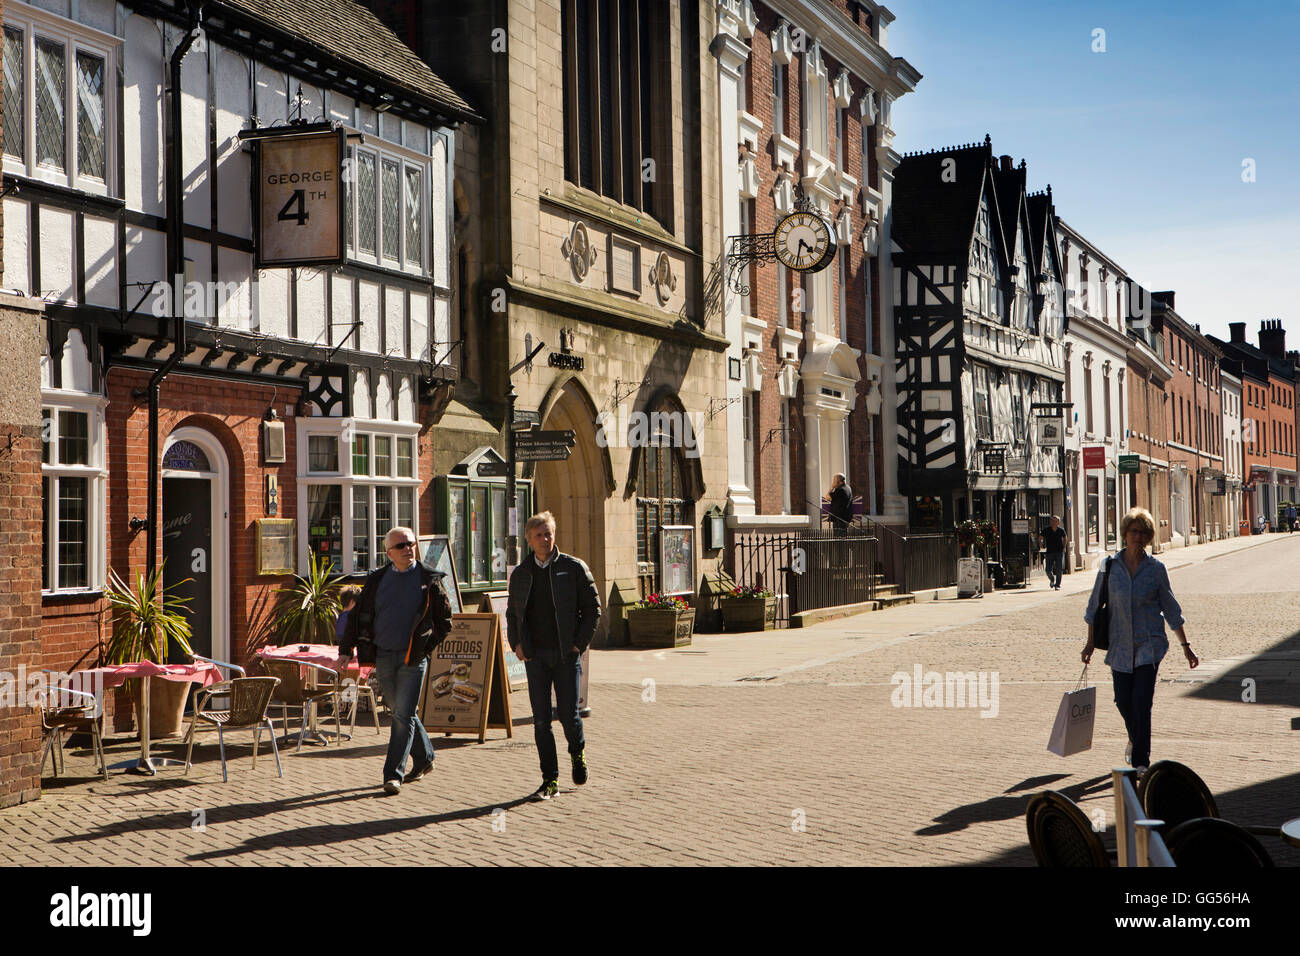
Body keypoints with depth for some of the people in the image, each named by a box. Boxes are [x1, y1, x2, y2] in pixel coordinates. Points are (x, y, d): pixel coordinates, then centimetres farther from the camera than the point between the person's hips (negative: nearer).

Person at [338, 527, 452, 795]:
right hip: (383, 656, 4)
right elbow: (357, 616, 11)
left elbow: (445, 621, 6)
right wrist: (346, 650, 4)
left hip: (413, 657, -4)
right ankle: (424, 758, 31)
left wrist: (427, 646, -4)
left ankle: (393, 774, -6)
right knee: (400, 711, 12)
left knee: (404, 715, -8)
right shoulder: (377, 580, 8)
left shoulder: (429, 580, 1)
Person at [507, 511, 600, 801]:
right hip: (535, 656, 3)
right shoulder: (520, 574, 9)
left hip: (566, 654, -2)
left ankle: (577, 752, 29)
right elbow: (512, 612, 19)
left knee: (568, 715, -3)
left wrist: (579, 643, -6)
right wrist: (516, 643, 4)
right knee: (541, 720, 0)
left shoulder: (574, 568, 0)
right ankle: (550, 780, 7)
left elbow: (592, 608, 2)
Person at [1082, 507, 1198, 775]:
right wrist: (1090, 642, 7)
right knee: (1123, 700, 6)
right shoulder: (1109, 566, 1)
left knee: (1142, 699, -12)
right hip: (1120, 644, 2)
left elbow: (1171, 610, 7)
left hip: (1149, 643, -2)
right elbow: (1095, 606, 9)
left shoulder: (1156, 569, -1)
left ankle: (1141, 761, -4)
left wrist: (1186, 647, 8)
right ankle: (1136, 740, 38)